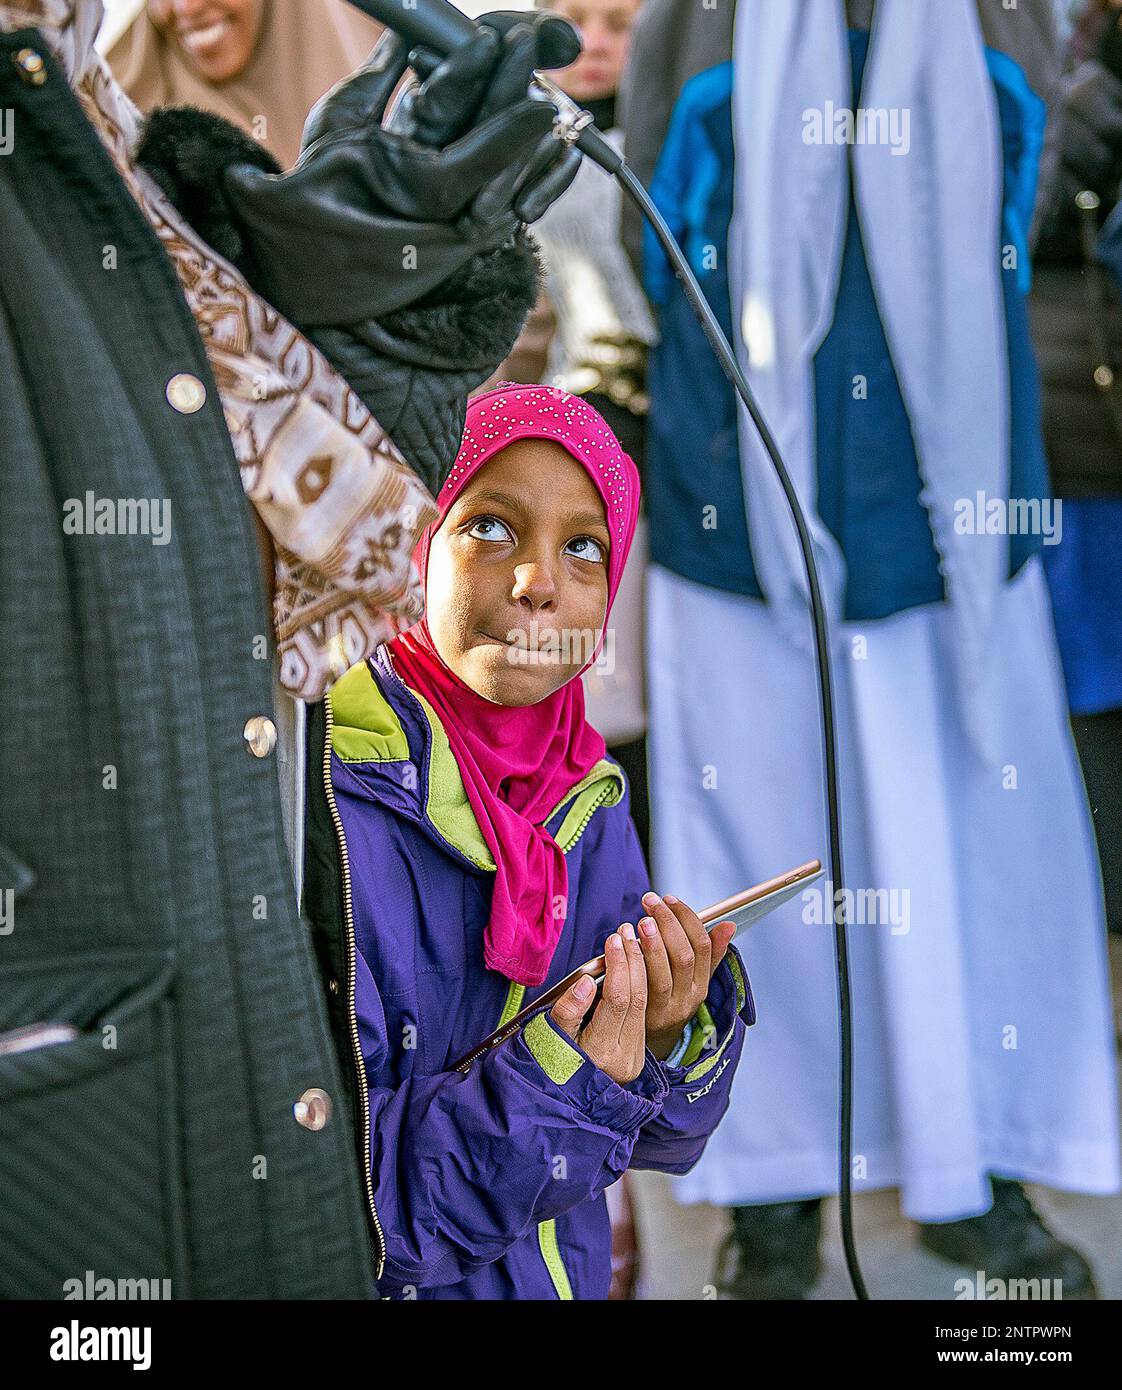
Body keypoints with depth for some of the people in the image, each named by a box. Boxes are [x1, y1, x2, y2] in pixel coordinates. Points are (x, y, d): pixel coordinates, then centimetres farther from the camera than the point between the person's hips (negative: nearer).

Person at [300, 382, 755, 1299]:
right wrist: (565, 1087, -29)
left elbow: (655, 1140, 0)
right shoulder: (316, 800, -23)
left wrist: (669, 1042, -19)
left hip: (573, 1275, 5)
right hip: (389, 1291, -5)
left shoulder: (592, 800, -6)